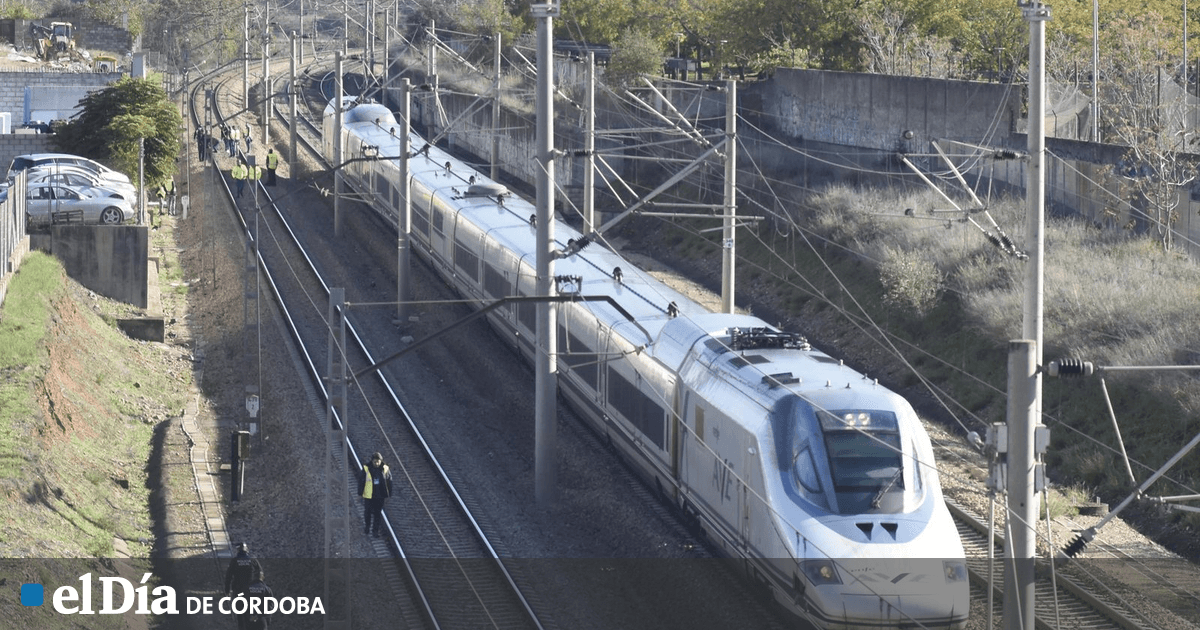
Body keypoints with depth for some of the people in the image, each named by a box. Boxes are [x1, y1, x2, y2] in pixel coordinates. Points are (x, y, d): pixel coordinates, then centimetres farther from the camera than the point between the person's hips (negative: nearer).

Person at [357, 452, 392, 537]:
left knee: (378, 513, 6)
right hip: (368, 495, -1)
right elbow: (361, 481, -2)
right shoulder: (366, 469, -10)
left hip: (380, 496, 1)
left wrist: (389, 494, 6)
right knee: (368, 512, 12)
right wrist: (360, 493, 0)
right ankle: (367, 526, 34)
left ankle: (376, 530, 16)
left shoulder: (385, 469, -5)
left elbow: (389, 482, 4)